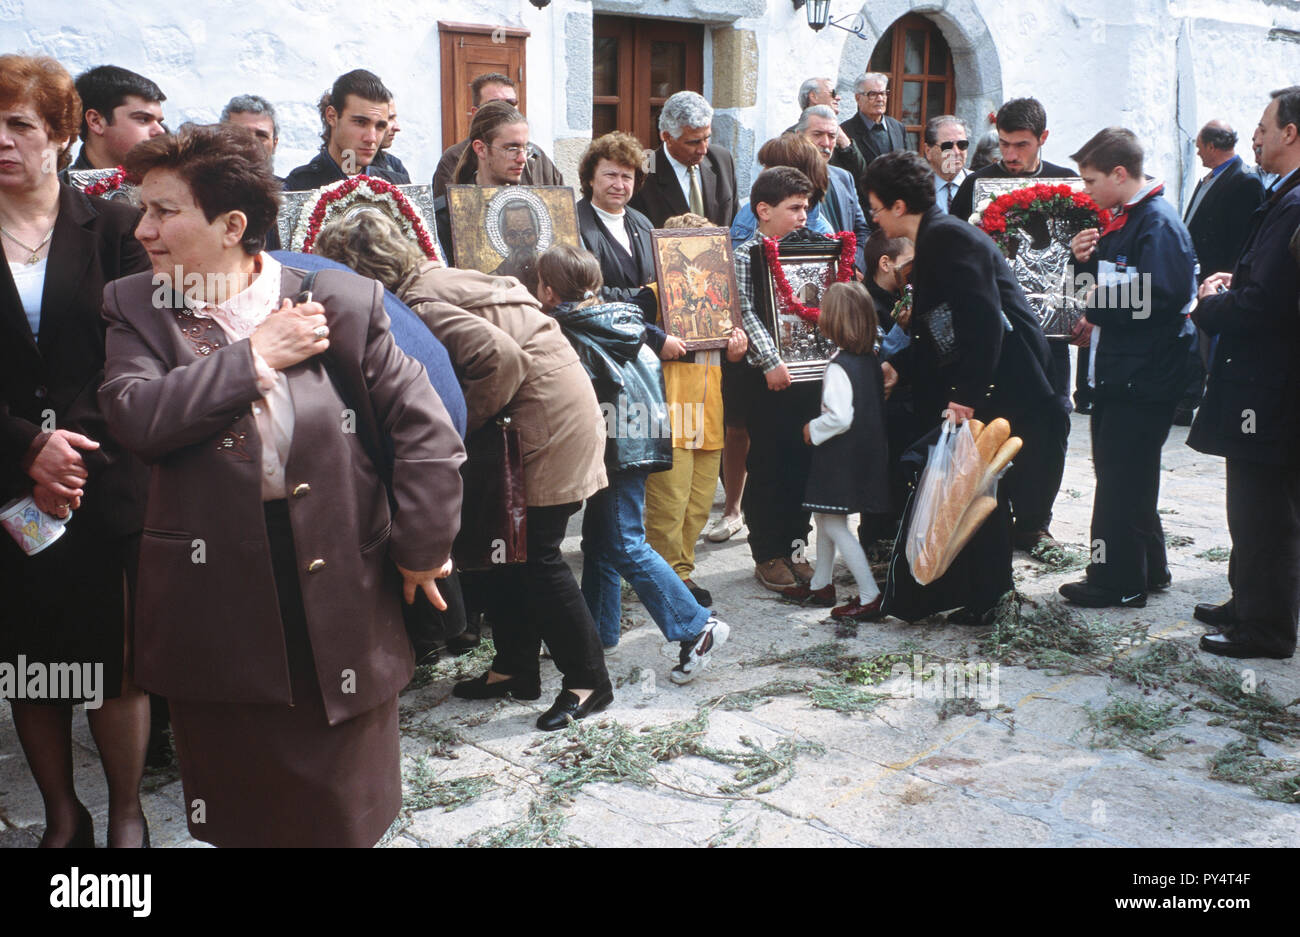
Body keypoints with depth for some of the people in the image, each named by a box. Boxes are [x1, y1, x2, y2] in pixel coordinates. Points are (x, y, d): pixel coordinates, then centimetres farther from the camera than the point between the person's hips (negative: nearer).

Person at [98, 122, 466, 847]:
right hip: (216, 615, 1)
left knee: (342, 813, 12)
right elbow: (135, 416, -15)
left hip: (340, 592, -1)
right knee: (239, 813, 15)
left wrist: (420, 550, -2)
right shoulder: (136, 307, 3)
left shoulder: (344, 302, -3)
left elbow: (426, 432, -2)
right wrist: (255, 355, -13)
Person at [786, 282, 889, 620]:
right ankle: (820, 585, 33)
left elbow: (840, 417, -29)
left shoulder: (839, 367, -21)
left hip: (842, 456, -9)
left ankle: (870, 596, -2)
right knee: (824, 516, 21)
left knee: (834, 525, -1)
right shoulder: (871, 358, 5)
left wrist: (812, 429, -11)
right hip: (866, 450, 9)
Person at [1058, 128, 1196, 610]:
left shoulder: (1159, 222, -14)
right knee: (1121, 475, 16)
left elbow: (1159, 297, -25)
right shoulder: (1118, 219, 15)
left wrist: (1097, 308, -15)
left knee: (1121, 479, -4)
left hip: (1144, 376, -10)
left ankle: (1117, 580, 5)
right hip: (1116, 371, 10)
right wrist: (1084, 259, 1)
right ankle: (1147, 567, 29)